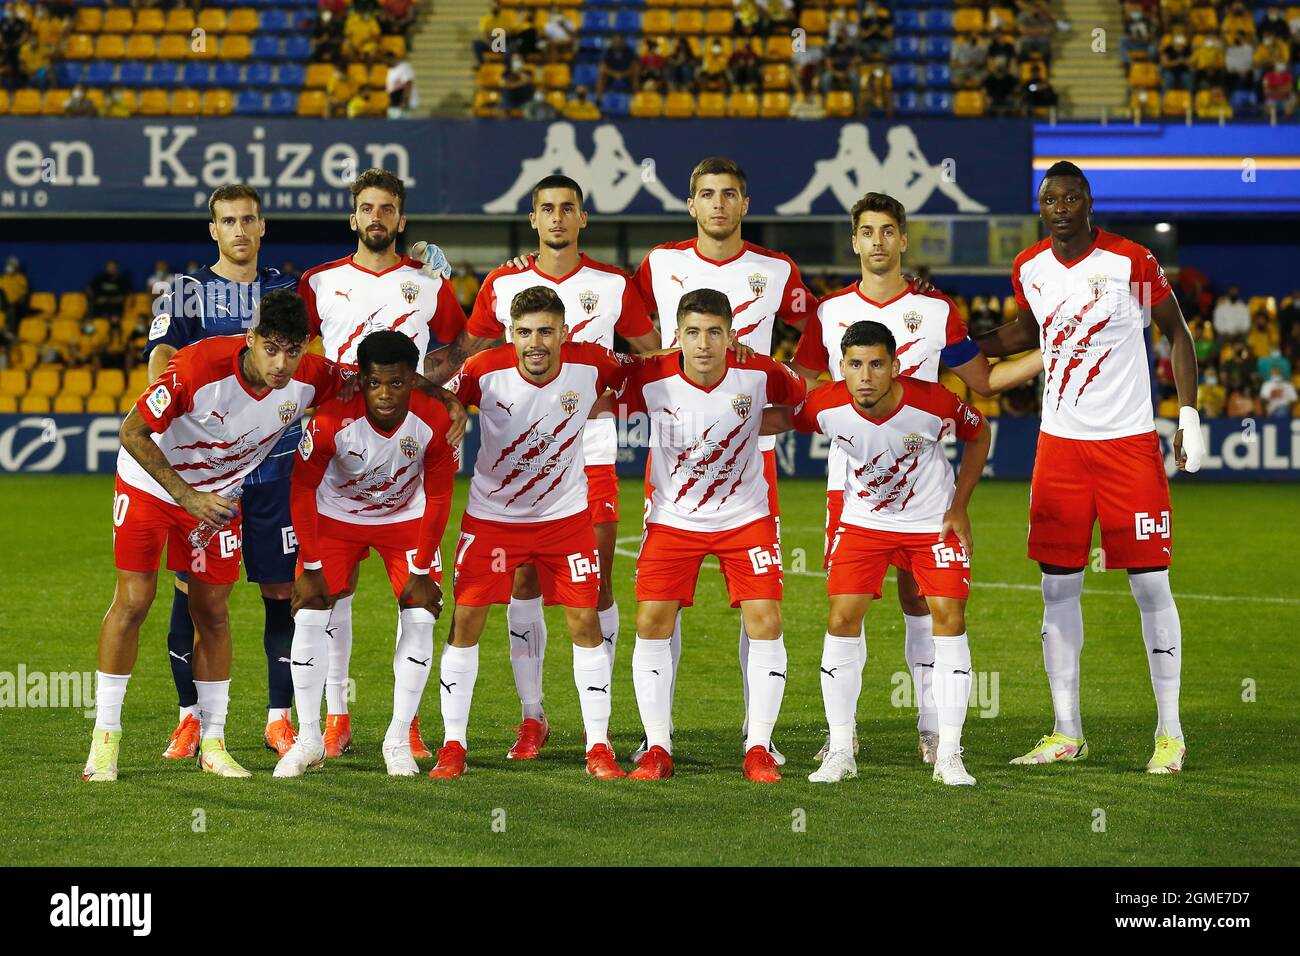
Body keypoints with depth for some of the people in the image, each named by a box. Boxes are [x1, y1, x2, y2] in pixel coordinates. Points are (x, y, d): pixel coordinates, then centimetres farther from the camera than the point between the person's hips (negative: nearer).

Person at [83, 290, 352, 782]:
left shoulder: (312, 378, -22)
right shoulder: (198, 367, -35)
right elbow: (132, 432, -26)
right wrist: (186, 497, -27)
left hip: (219, 496, 3)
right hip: (149, 482, -3)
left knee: (213, 611, 3)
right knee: (132, 601, -6)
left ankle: (213, 743, 12)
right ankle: (105, 735, 5)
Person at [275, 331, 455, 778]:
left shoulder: (434, 421, -27)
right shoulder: (331, 419, -32)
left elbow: (438, 497, -13)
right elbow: (302, 489, -17)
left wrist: (422, 570, -11)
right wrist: (310, 566, -15)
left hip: (405, 518, 1)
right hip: (336, 515, -1)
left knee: (420, 618, -10)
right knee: (309, 614, -10)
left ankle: (399, 740, 1)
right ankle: (308, 739, 1)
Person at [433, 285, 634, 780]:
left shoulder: (591, 364, -16)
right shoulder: (484, 370, -19)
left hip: (566, 516, 1)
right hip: (491, 514, -1)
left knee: (585, 623, -1)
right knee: (466, 622, -5)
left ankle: (598, 748, 9)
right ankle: (453, 746, 6)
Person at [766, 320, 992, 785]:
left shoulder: (934, 402, -27)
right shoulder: (826, 405, -23)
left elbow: (980, 434, -5)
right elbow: (782, 417, 0)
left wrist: (959, 507, -6)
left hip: (933, 522, -1)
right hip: (863, 521, 1)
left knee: (949, 618, -10)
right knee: (842, 620, -9)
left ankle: (948, 755, -2)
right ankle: (840, 751, 3)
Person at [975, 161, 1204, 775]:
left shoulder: (1131, 262, -9)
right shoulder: (1028, 269, 4)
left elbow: (1177, 334, 0)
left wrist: (1189, 414, -7)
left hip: (1129, 442, -4)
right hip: (1059, 442, 4)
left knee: (1150, 585, -3)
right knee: (1059, 589, 4)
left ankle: (1170, 732, 7)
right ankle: (1066, 734, 13)